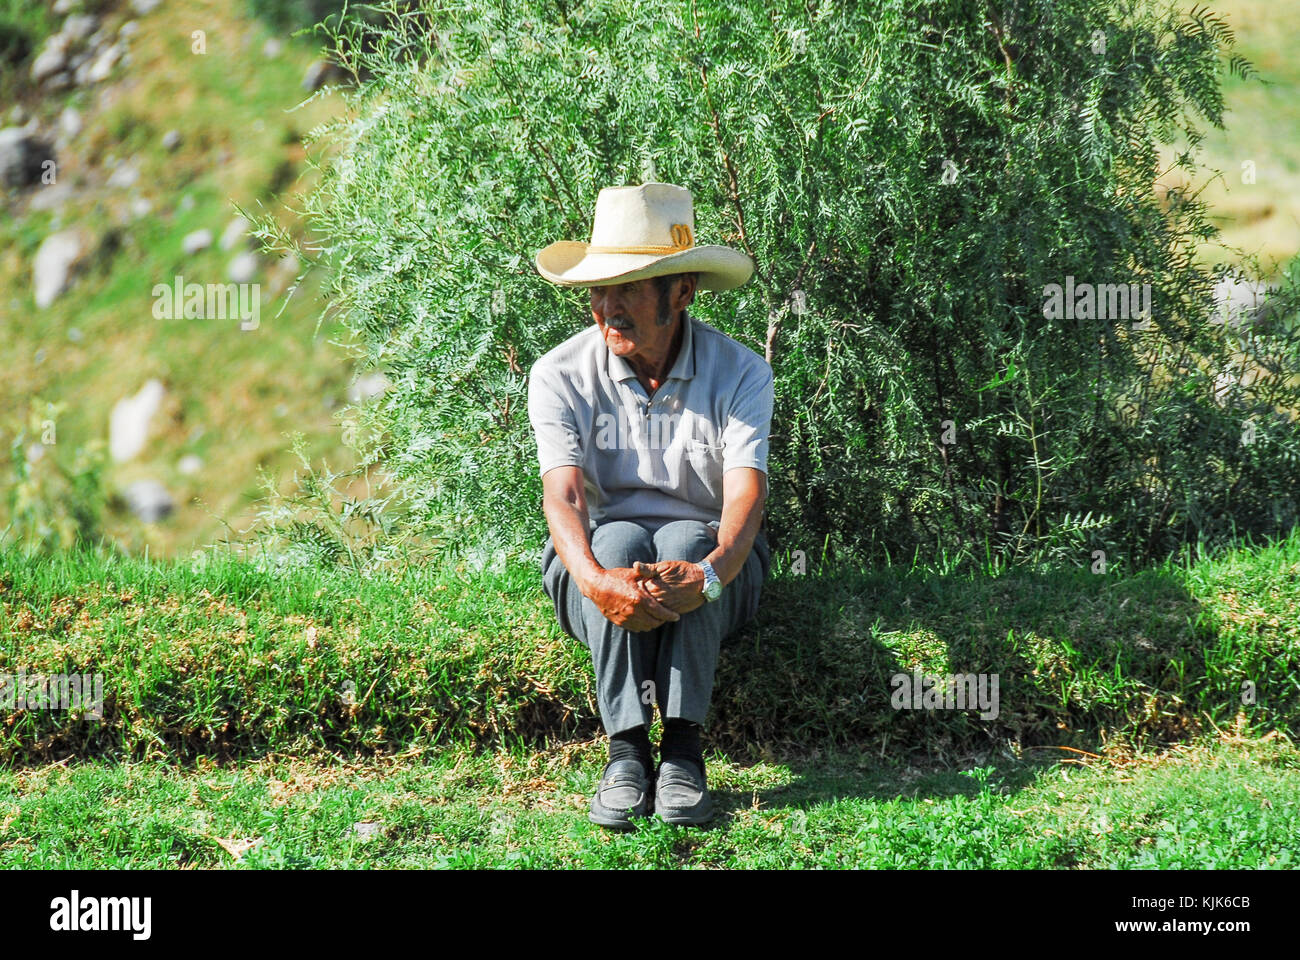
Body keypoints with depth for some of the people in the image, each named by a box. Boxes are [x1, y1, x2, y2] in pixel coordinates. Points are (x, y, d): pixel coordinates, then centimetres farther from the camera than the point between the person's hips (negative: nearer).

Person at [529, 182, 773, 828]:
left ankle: (682, 749, -34)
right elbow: (563, 495, -20)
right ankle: (626, 749, -34)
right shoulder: (560, 376, -7)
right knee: (619, 540, -35)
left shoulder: (739, 374, -10)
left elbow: (746, 495, -24)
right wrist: (595, 579, -43)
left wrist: (706, 574, -46)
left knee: (686, 542, -36)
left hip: (715, 563, -1)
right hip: (598, 557, 1)